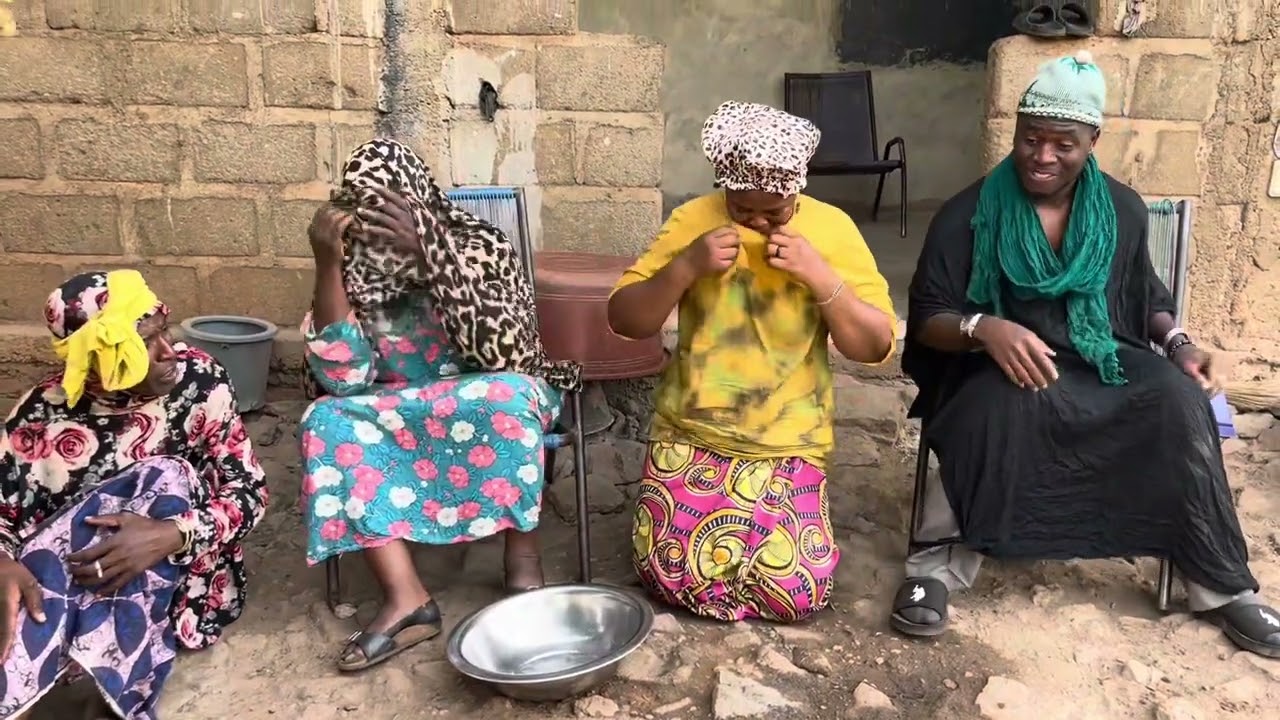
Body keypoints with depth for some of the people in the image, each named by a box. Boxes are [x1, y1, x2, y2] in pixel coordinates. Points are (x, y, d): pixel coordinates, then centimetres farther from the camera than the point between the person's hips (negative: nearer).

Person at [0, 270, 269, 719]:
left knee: (165, 479, -29)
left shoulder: (199, 381, -12)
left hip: (178, 574, 1)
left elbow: (249, 491, -14)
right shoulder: (46, 413, -11)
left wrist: (169, 536, -34)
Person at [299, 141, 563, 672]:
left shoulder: (478, 245, -11)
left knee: (508, 397, -35)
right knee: (328, 421, -25)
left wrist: (429, 255, -34)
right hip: (400, 414, 3)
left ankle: (523, 561, -22)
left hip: (485, 397, -2)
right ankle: (407, 599, -30)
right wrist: (327, 263, -24)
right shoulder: (352, 272, -5)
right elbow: (344, 378, -16)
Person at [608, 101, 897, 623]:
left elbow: (877, 347, -7)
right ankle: (736, 523, 20)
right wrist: (685, 268, -21)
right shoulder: (692, 219, -4)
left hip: (787, 443, 0)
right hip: (690, 432, 1)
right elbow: (623, 321, -6)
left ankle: (756, 523, 19)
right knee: (675, 577, -13)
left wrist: (821, 278, -21)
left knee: (797, 592, -13)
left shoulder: (831, 228, -4)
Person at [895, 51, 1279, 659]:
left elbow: (1145, 293, 21)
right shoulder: (969, 214, -7)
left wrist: (1178, 343, 1)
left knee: (1181, 401, -26)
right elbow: (926, 320, -9)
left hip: (1102, 362, 4)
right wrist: (982, 327, -30)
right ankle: (940, 561, -25)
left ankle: (1222, 584, -10)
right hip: (1002, 366, -4)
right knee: (998, 408, -40)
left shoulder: (1122, 209, 6)